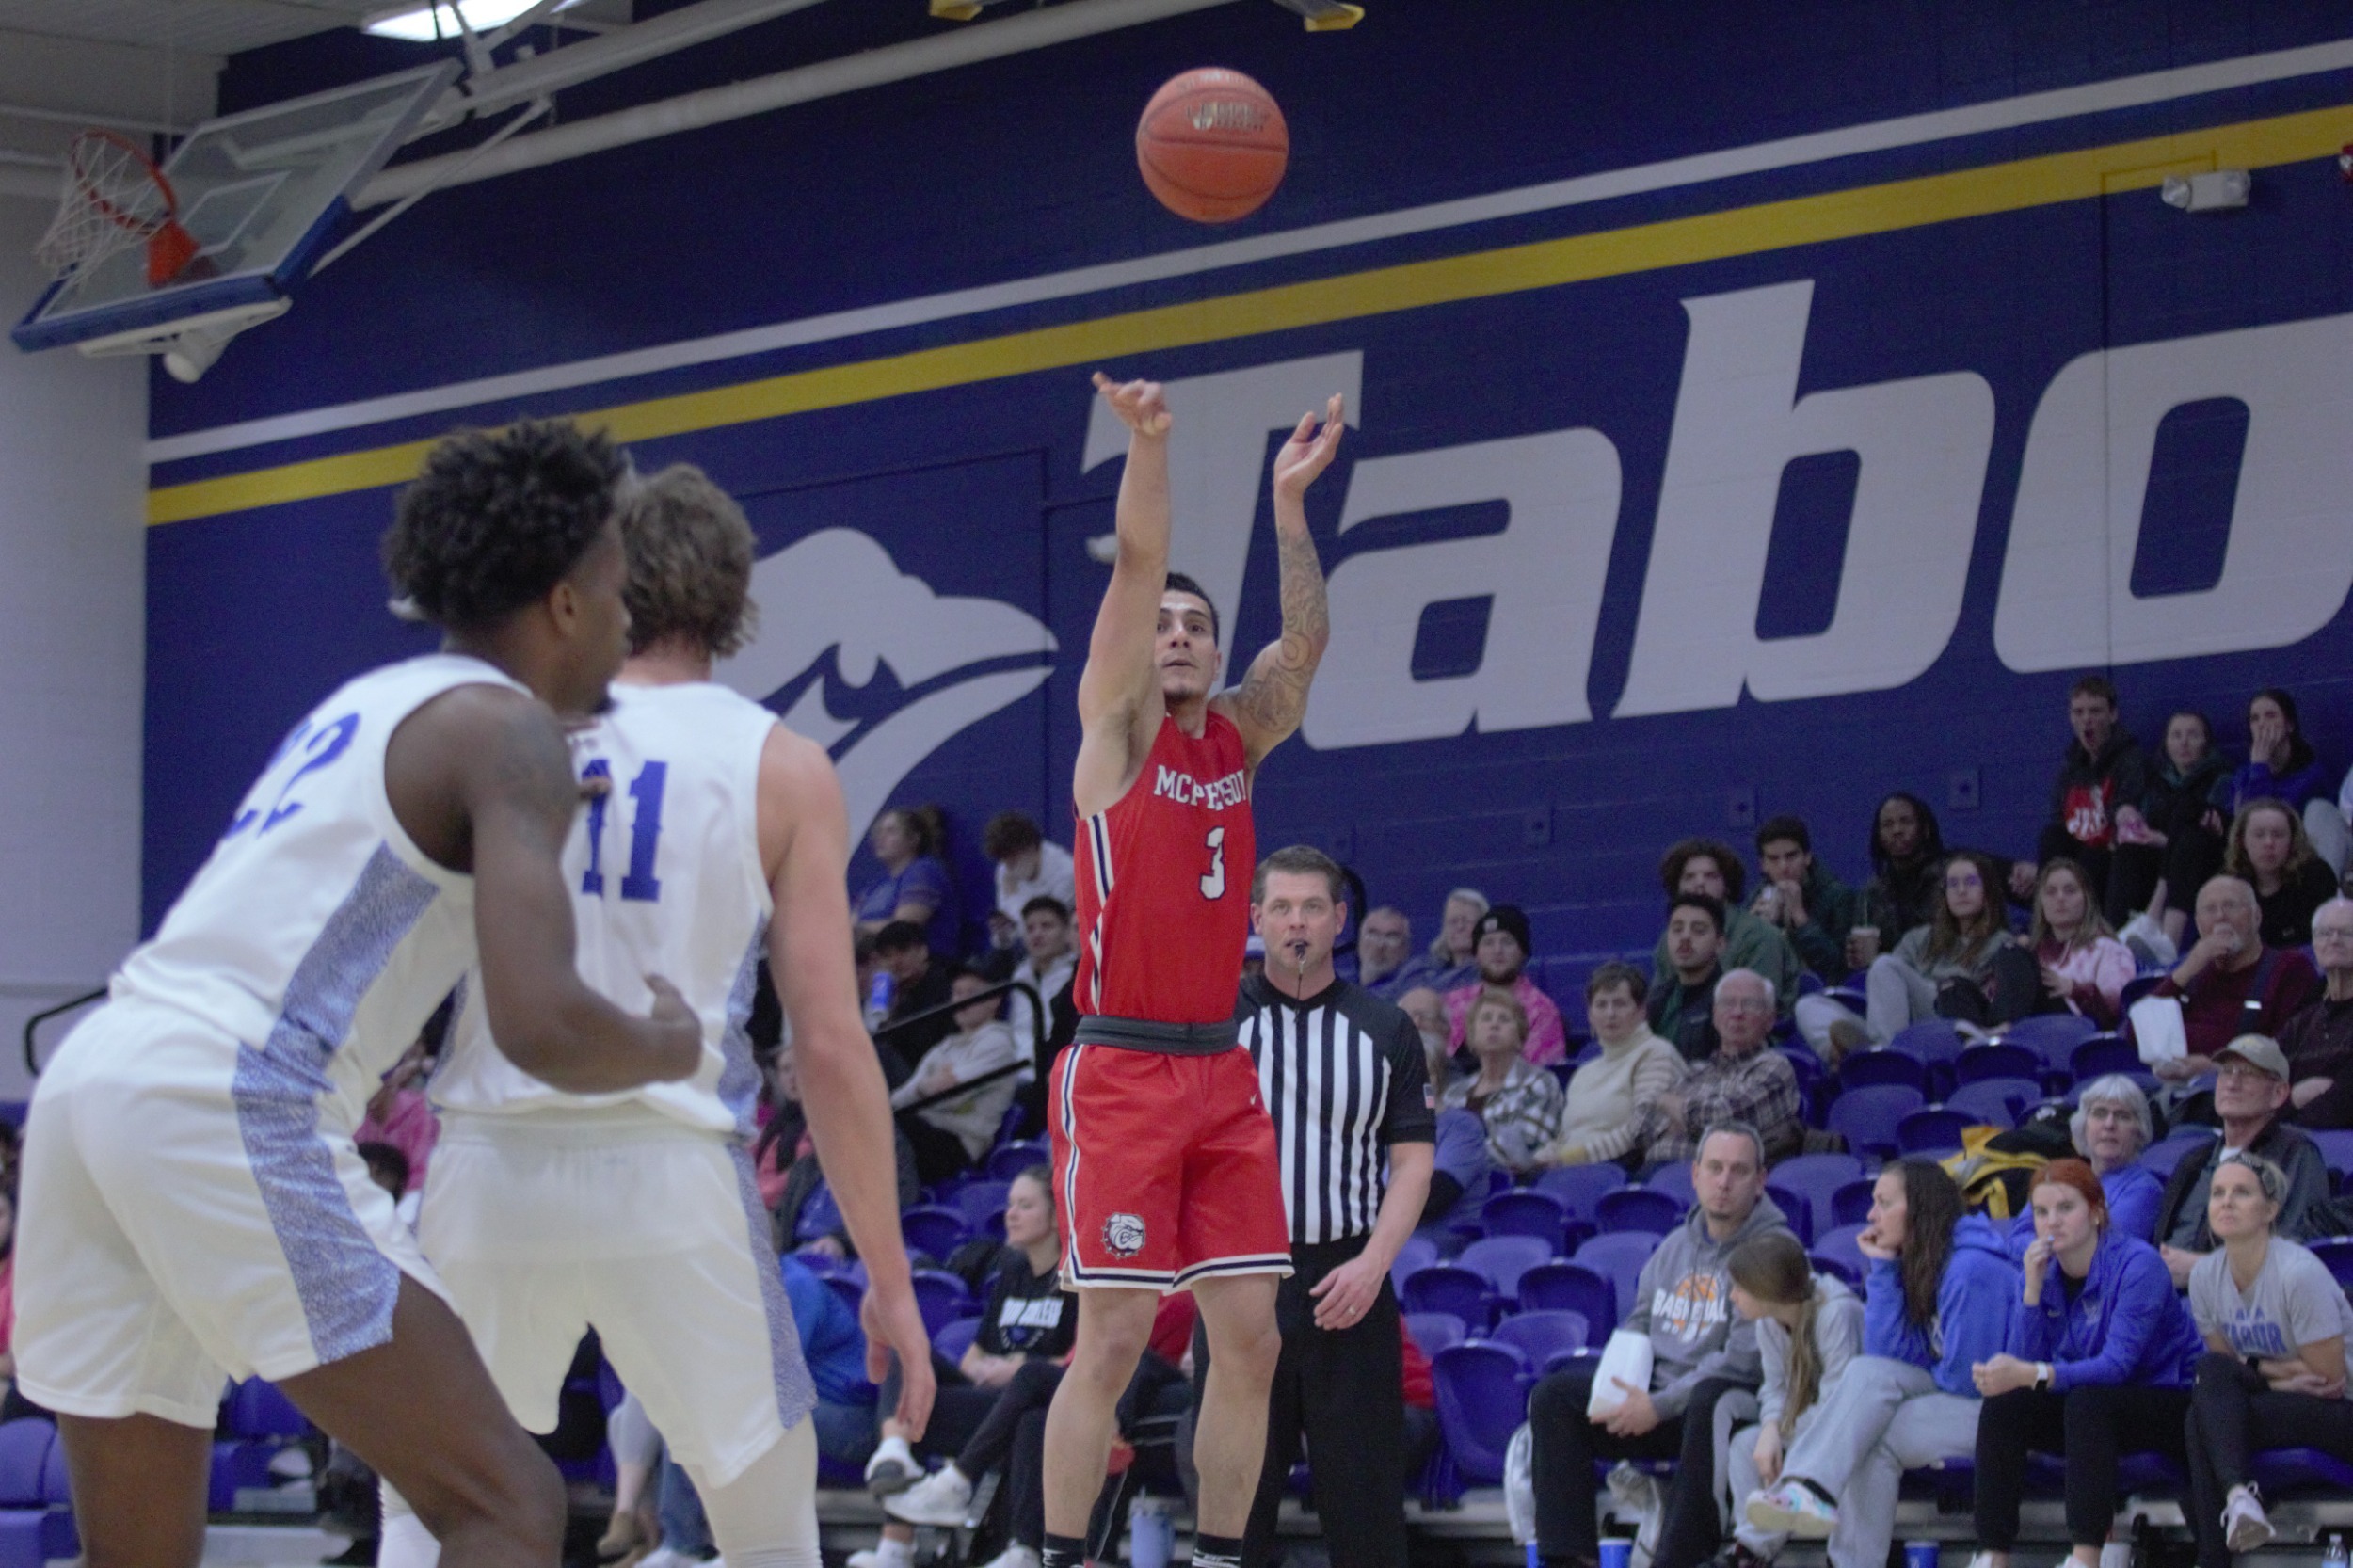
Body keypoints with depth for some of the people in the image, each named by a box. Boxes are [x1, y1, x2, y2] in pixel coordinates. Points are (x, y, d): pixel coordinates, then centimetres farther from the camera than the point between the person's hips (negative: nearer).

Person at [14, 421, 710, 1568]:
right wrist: (666, 1050, 7)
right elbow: (540, 1026, -14)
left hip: (95, 1075, 9)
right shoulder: (506, 729, -1)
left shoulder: (370, 701, 26)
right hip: (228, 1105, -9)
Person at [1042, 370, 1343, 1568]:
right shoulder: (1118, 732, -1)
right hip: (1122, 1070, -6)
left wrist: (1289, 500, 2)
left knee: (1249, 1337, 3)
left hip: (1222, 1072, 6)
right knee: (1113, 1337, -8)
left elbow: (1306, 637, 7)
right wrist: (1148, 446, -23)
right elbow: (1137, 571, -12)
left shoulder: (1236, 740, 14)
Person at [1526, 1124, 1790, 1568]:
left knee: (1710, 1401, -41)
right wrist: (1620, 1388, 1)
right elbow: (1637, 1327, 23)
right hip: (1655, 1394, 7)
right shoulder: (1675, 1246, 17)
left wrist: (1660, 1406, -18)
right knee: (1553, 1395, -10)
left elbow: (1746, 1360, -15)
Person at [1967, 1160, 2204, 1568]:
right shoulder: (2043, 1270, 1)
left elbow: (2118, 1365, -28)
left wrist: (2034, 1375, -41)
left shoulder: (2137, 1263, -18)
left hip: (2168, 1406, -6)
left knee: (2087, 1401, -35)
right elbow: (2024, 1361, -8)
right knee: (2003, 1405, -19)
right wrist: (2032, 1288, -18)